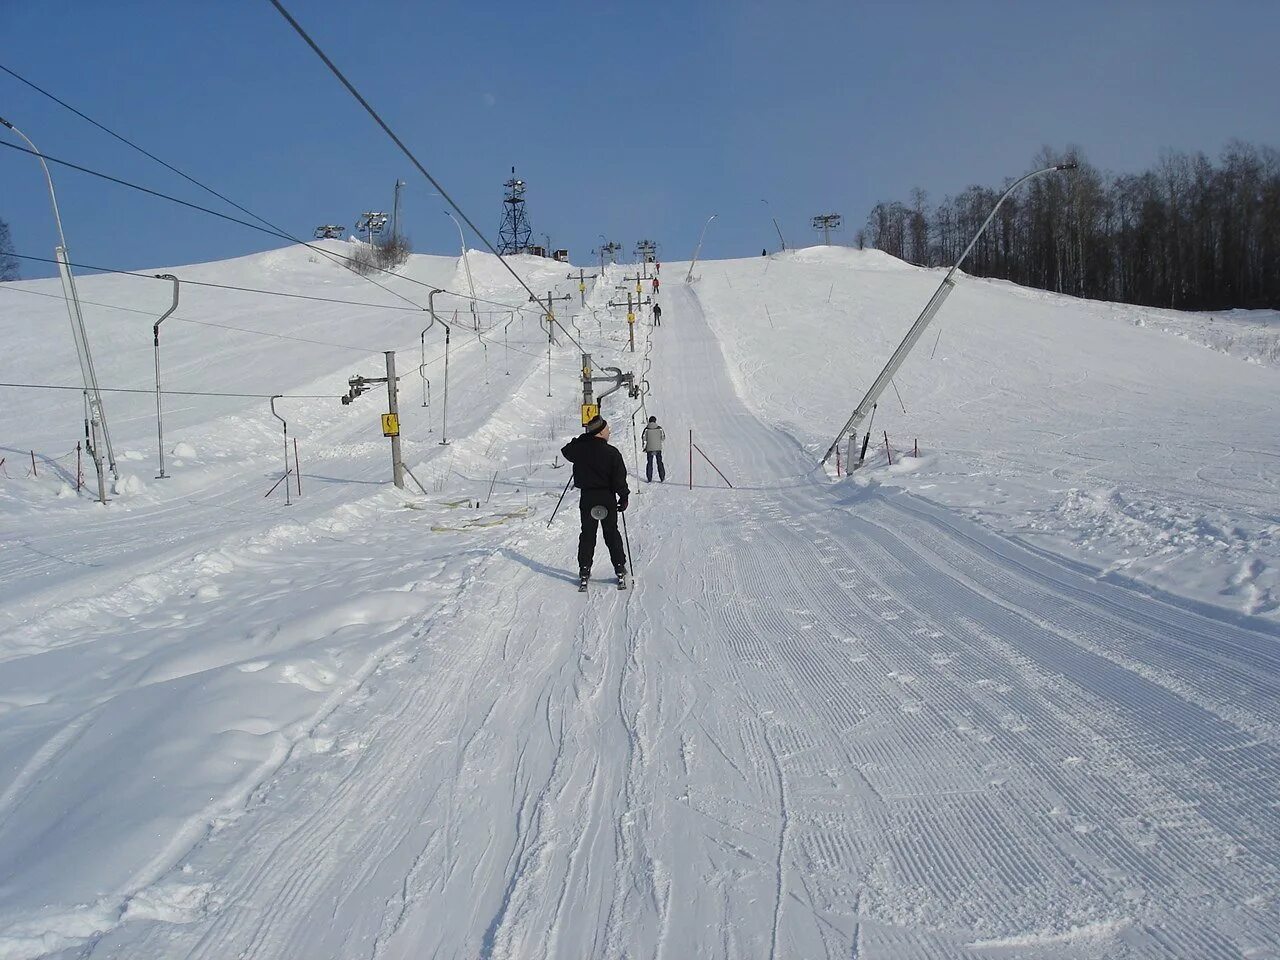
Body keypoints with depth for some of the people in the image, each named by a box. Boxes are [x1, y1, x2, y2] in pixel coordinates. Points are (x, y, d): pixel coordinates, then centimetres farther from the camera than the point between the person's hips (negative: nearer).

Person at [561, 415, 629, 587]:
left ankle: (584, 572, 9)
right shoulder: (612, 453, -15)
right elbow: (619, 478, -13)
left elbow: (566, 452, 18)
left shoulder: (579, 449, -5)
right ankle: (620, 569, 10)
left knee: (587, 535, 11)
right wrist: (624, 496, -2)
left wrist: (580, 441, 27)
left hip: (587, 498, 2)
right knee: (612, 534, 9)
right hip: (607, 498, -2)